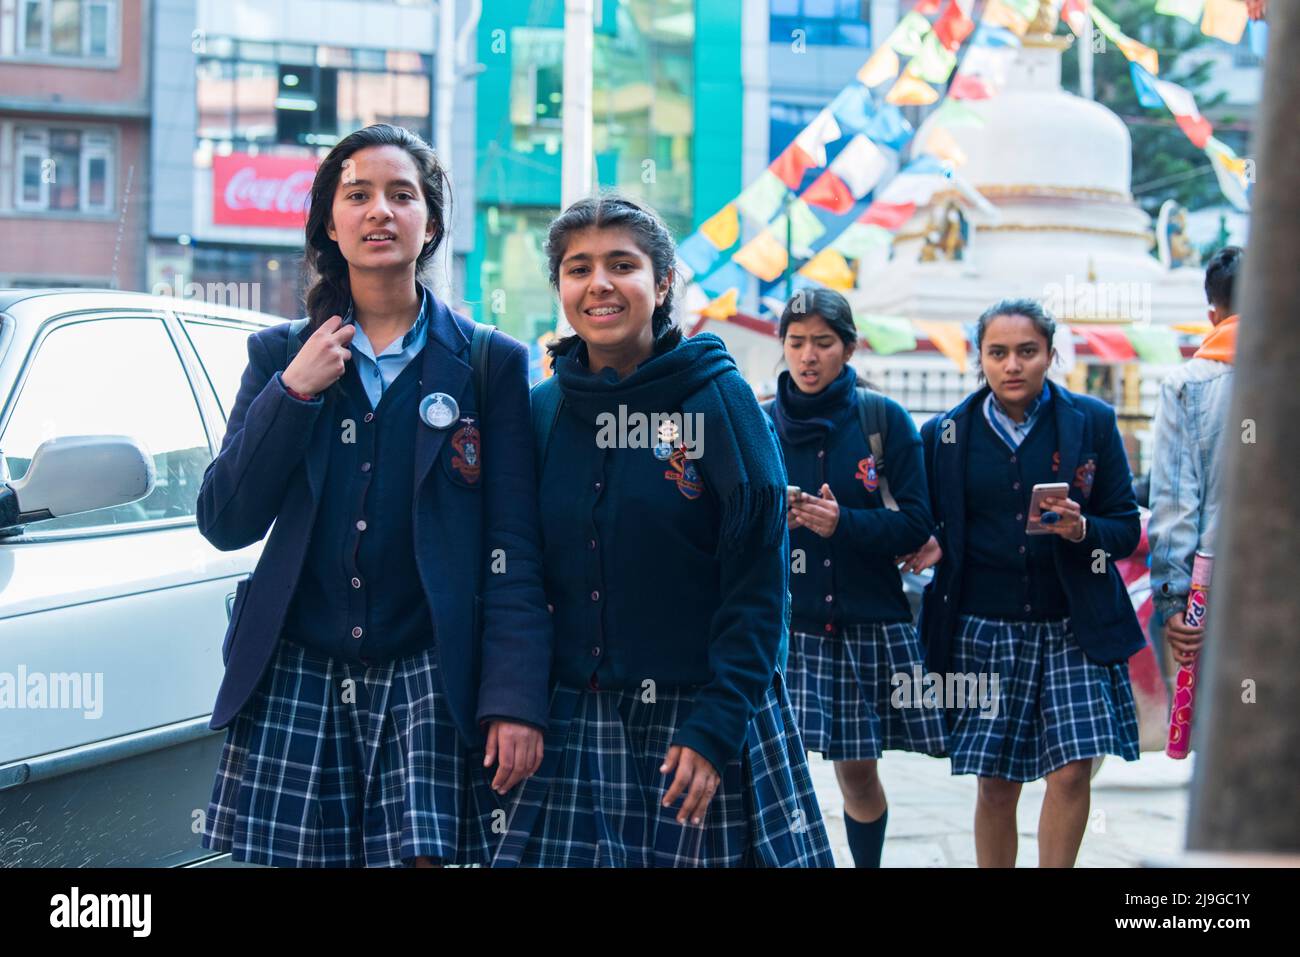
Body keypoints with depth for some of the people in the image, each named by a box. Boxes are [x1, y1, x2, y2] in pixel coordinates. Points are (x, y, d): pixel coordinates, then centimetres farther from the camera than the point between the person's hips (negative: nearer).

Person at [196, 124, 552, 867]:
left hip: (428, 687, -1)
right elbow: (225, 525, 2)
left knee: (421, 854, -9)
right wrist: (295, 391, -8)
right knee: (287, 855, 1)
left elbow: (516, 551, -2)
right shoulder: (280, 356, 10)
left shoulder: (490, 364, 3)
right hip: (293, 683, 2)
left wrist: (516, 700, -11)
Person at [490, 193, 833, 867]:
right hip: (574, 724, 3)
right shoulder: (543, 408, 4)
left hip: (704, 716, -3)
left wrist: (718, 727, -14)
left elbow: (759, 581, -8)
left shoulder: (719, 398, -6)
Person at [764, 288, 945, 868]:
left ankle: (868, 864, 35)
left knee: (858, 773, 11)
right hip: (784, 621, 0)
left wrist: (843, 522, -19)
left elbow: (916, 524, -4)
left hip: (868, 623, 0)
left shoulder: (885, 419, 1)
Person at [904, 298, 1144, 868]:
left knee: (1071, 772, -9)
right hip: (983, 628, 1)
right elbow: (930, 529, 14)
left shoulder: (1092, 422, 2)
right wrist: (930, 548, -9)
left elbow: (1126, 530, 3)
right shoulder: (945, 434, 5)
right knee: (996, 785, 4)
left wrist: (1081, 529, -17)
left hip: (1073, 628, -1)